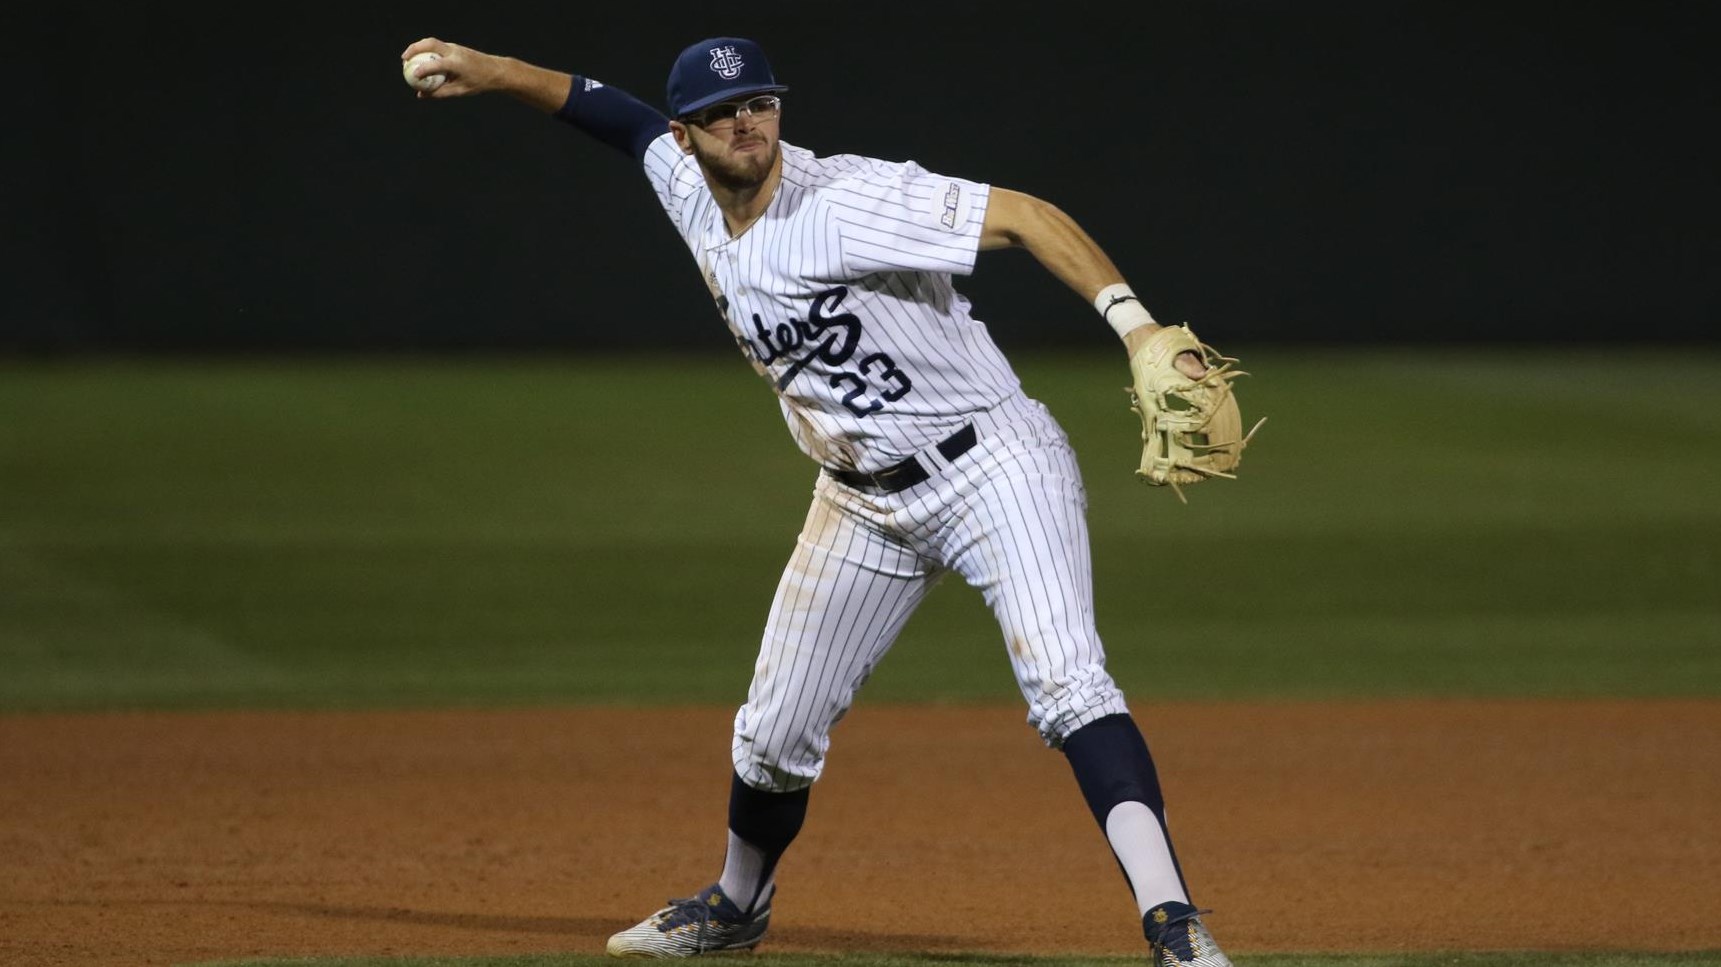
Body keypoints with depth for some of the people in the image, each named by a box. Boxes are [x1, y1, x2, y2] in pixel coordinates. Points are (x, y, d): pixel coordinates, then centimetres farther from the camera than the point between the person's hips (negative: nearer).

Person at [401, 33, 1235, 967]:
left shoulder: (848, 202, -23)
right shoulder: (690, 190, 0)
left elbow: (1023, 215, -30)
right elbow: (619, 115, 20)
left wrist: (1136, 326, -41)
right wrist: (489, 72, 14)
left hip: (991, 463, -7)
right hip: (864, 502, 8)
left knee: (1065, 681, -26)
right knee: (775, 728, 15)